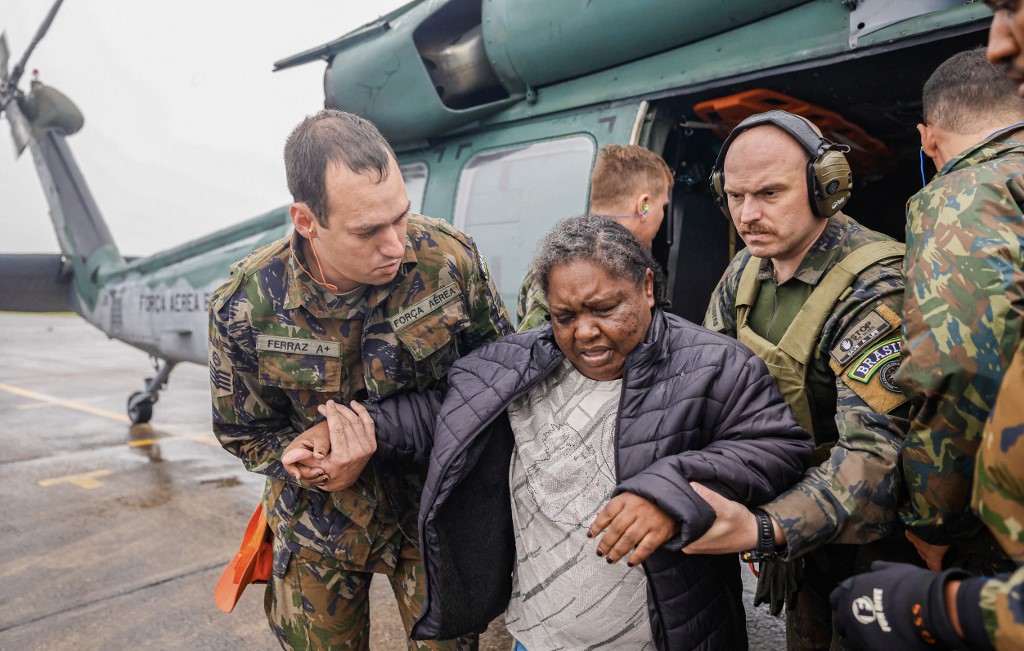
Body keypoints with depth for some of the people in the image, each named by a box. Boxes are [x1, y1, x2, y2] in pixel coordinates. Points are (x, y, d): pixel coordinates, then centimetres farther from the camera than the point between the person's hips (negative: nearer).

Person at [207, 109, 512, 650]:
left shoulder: (451, 258, -22)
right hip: (319, 524, 1)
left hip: (430, 509, 0)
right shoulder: (244, 307, -21)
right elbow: (244, 432, -5)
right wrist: (307, 457, -25)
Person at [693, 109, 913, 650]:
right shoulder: (747, 269, -4)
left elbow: (874, 451, -37)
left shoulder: (875, 288, -28)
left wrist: (762, 530, -51)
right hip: (794, 520, 6)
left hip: (866, 532, -6)